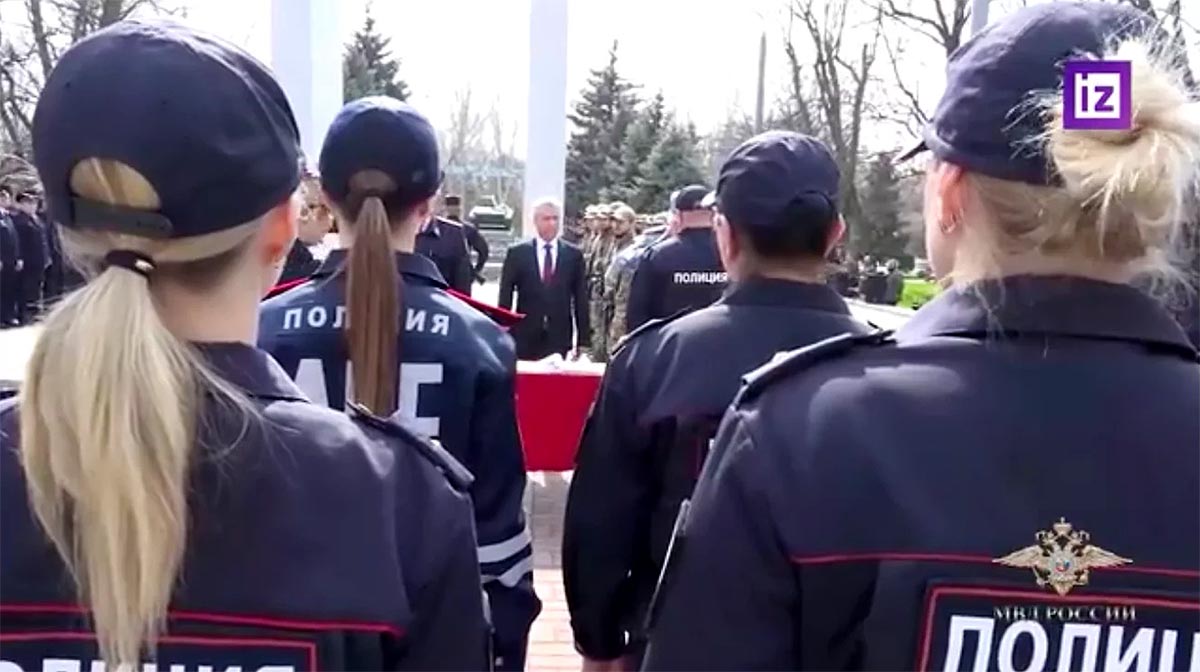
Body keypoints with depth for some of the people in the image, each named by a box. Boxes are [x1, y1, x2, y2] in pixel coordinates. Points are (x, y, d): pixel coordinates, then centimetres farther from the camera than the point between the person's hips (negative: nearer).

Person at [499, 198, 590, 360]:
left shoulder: (573, 255, 6)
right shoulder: (516, 253, 4)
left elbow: (581, 300, 6)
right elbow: (505, 298, 4)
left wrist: (583, 341, 3)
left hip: (560, 339, 0)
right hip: (525, 339, 0)